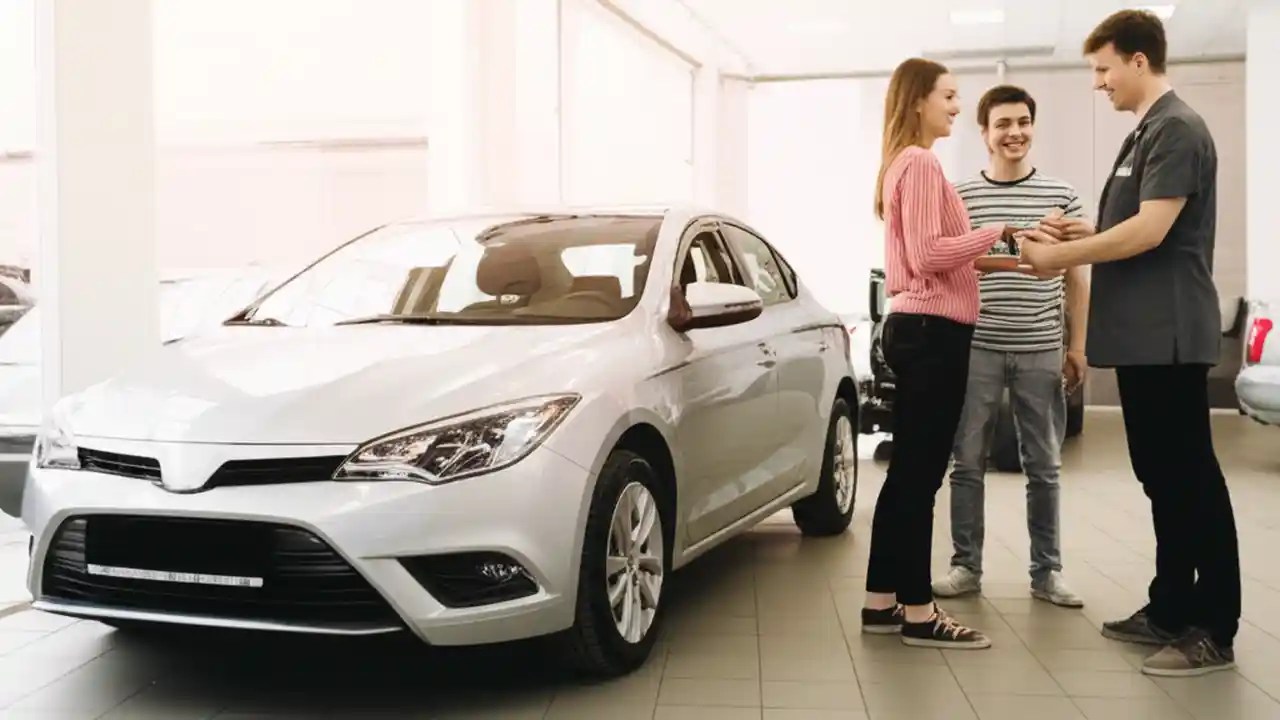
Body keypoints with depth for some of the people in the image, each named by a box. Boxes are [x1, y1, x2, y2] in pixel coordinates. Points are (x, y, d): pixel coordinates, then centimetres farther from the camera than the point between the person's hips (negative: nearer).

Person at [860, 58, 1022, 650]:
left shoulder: (901, 164, 19)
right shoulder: (922, 163, -11)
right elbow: (928, 254, -20)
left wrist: (990, 257, 17)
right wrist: (996, 232, -11)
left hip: (915, 326, 10)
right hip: (933, 331, -10)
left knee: (907, 470, 12)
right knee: (920, 473, -6)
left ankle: (882, 601, 17)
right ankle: (918, 612, 1)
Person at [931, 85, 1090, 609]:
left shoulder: (1061, 196, 5)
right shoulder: (959, 197, 2)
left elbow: (1076, 276, 8)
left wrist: (1078, 346, 4)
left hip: (1041, 352, 1)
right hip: (975, 348, 0)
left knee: (1044, 467, 8)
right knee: (967, 463, 4)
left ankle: (1047, 571, 18)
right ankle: (966, 566, 15)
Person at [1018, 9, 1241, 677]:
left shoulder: (1177, 129, -12)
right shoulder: (1145, 132, 19)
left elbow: (1151, 230, -20)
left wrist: (1059, 257, -13)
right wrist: (1079, 233, 9)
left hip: (1168, 335, -10)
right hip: (1141, 335, 10)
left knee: (1192, 476, -5)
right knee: (1161, 476, 13)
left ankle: (1214, 630, 2)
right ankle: (1172, 609, 23)